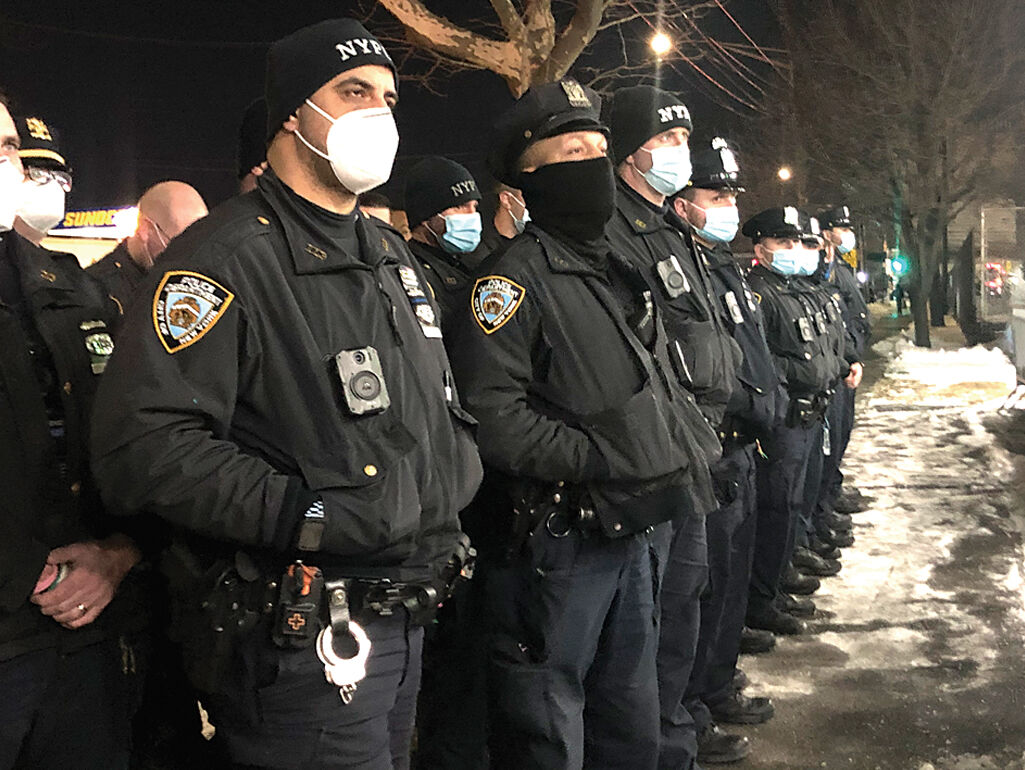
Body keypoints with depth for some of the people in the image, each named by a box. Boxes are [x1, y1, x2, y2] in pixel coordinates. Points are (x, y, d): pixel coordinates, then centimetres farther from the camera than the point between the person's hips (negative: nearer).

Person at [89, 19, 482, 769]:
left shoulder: (392, 251, 14)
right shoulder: (227, 255, -14)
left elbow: (441, 401, 25)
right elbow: (144, 441, -24)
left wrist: (455, 472, 7)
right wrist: (305, 516, -27)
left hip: (405, 617, 8)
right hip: (307, 641, -8)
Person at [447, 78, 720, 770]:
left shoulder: (619, 272, 16)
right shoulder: (515, 277, -13)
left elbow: (663, 386, 25)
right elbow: (490, 409, -24)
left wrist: (694, 445, 10)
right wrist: (592, 459, -23)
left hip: (637, 533, 8)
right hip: (559, 543, -8)